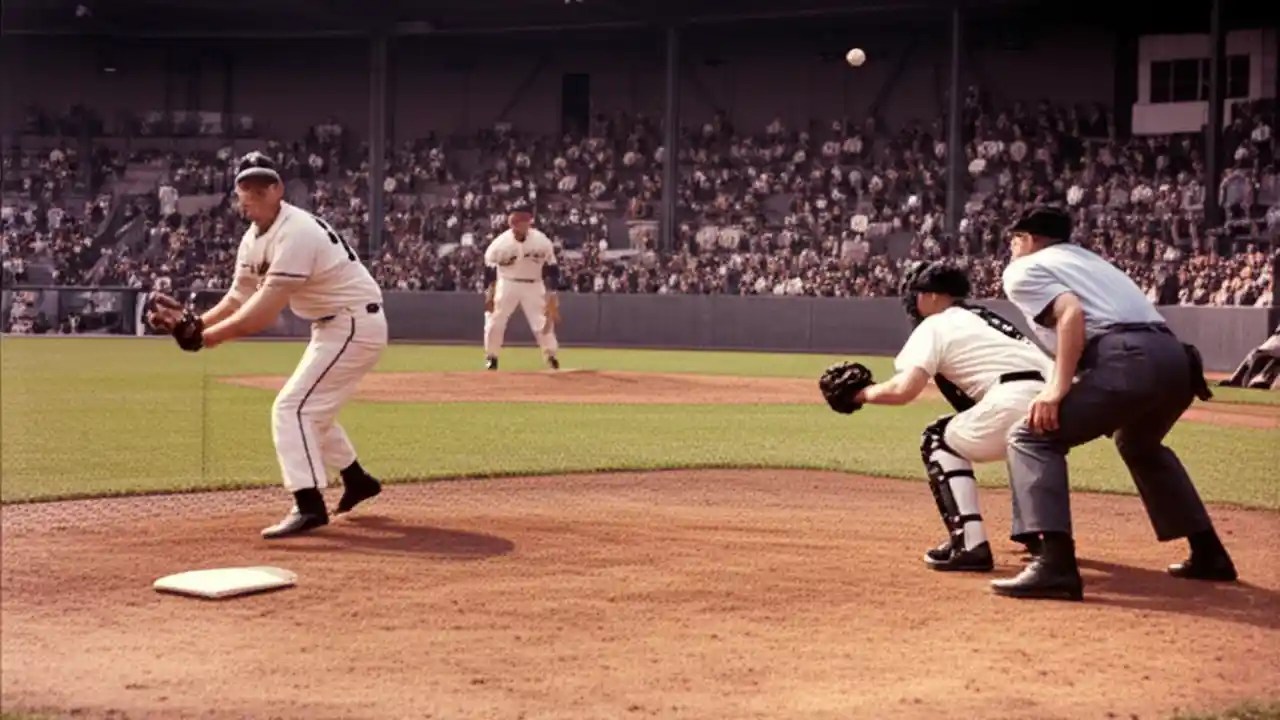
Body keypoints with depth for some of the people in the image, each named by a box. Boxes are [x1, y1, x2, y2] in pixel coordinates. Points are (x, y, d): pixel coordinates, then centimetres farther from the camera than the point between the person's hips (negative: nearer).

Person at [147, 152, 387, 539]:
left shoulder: (295, 233, -26)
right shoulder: (254, 237, 5)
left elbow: (263, 315, -30)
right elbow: (238, 300, 6)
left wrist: (202, 338, -30)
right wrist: (194, 323, -11)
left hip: (356, 323, -10)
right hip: (333, 327, 10)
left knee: (291, 407, -15)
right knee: (311, 408, 23)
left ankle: (309, 505, -18)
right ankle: (357, 480, 38)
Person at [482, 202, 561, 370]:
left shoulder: (542, 242, -14)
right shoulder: (500, 243, -16)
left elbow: (551, 269, -5)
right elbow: (489, 270, -5)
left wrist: (551, 295, -8)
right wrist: (489, 294, -8)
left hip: (534, 286, 0)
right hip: (507, 284, 0)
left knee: (544, 322, -4)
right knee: (494, 322, -3)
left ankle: (551, 357, 9)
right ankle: (491, 358, 12)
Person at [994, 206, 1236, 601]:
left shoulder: (1022, 270, 12)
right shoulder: (1085, 257, 36)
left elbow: (1071, 312, -8)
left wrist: (1058, 389, -15)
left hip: (1128, 359, -8)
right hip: (1176, 359, 8)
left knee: (1033, 437, -4)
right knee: (1139, 444, 35)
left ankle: (1055, 564, -21)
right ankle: (1208, 554, 34)